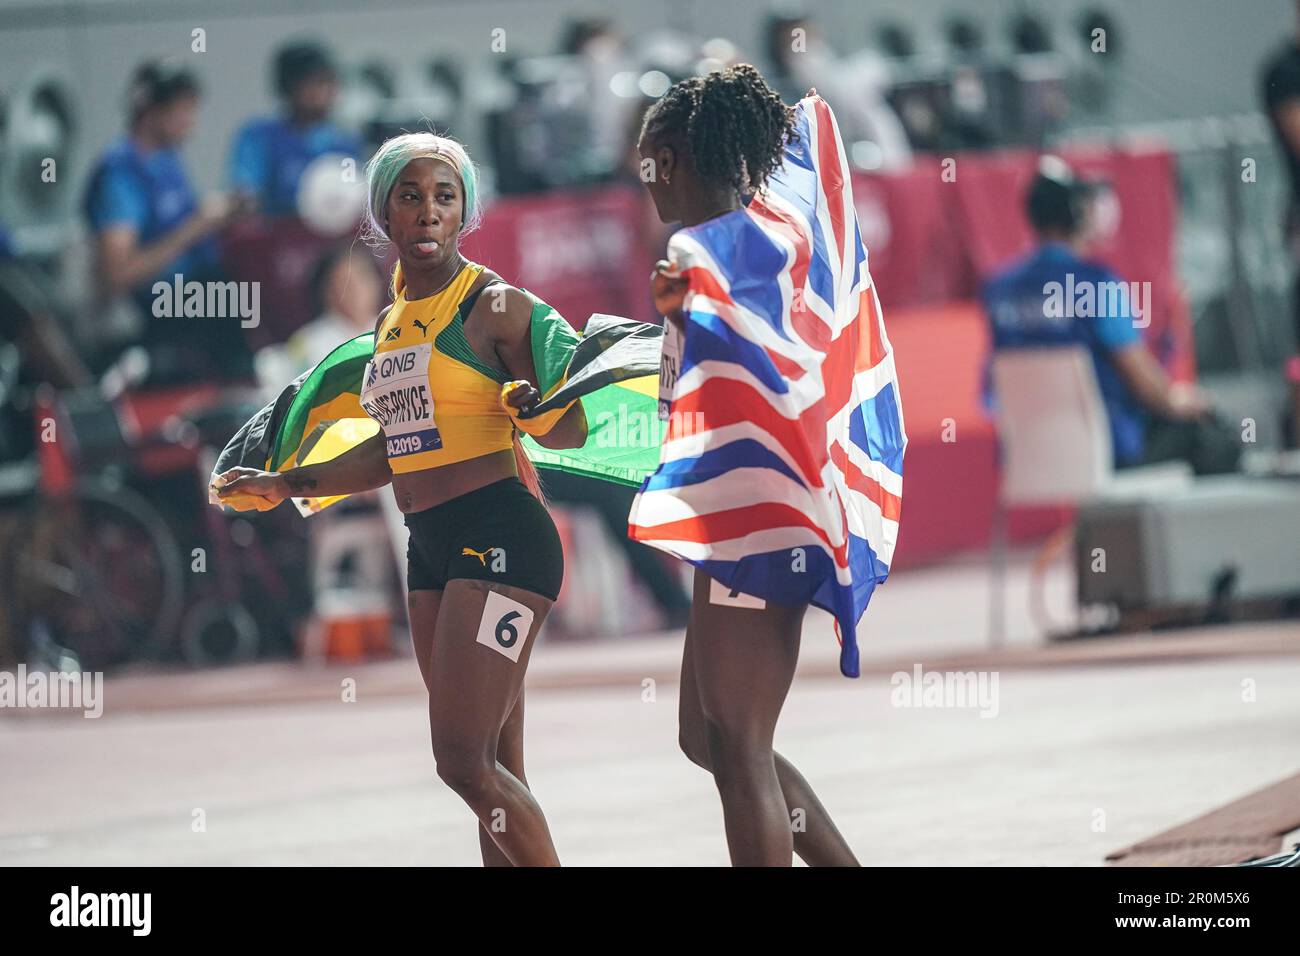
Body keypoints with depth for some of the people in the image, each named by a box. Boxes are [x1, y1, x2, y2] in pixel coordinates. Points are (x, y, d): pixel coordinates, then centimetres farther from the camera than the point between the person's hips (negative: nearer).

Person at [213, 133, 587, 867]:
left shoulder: (494, 306, -8)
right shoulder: (393, 320, 15)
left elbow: (571, 432, -11)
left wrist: (533, 407, -32)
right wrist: (287, 485, 26)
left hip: (500, 537, -8)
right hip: (431, 549, 8)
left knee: (465, 763, -15)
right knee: (497, 778, 8)